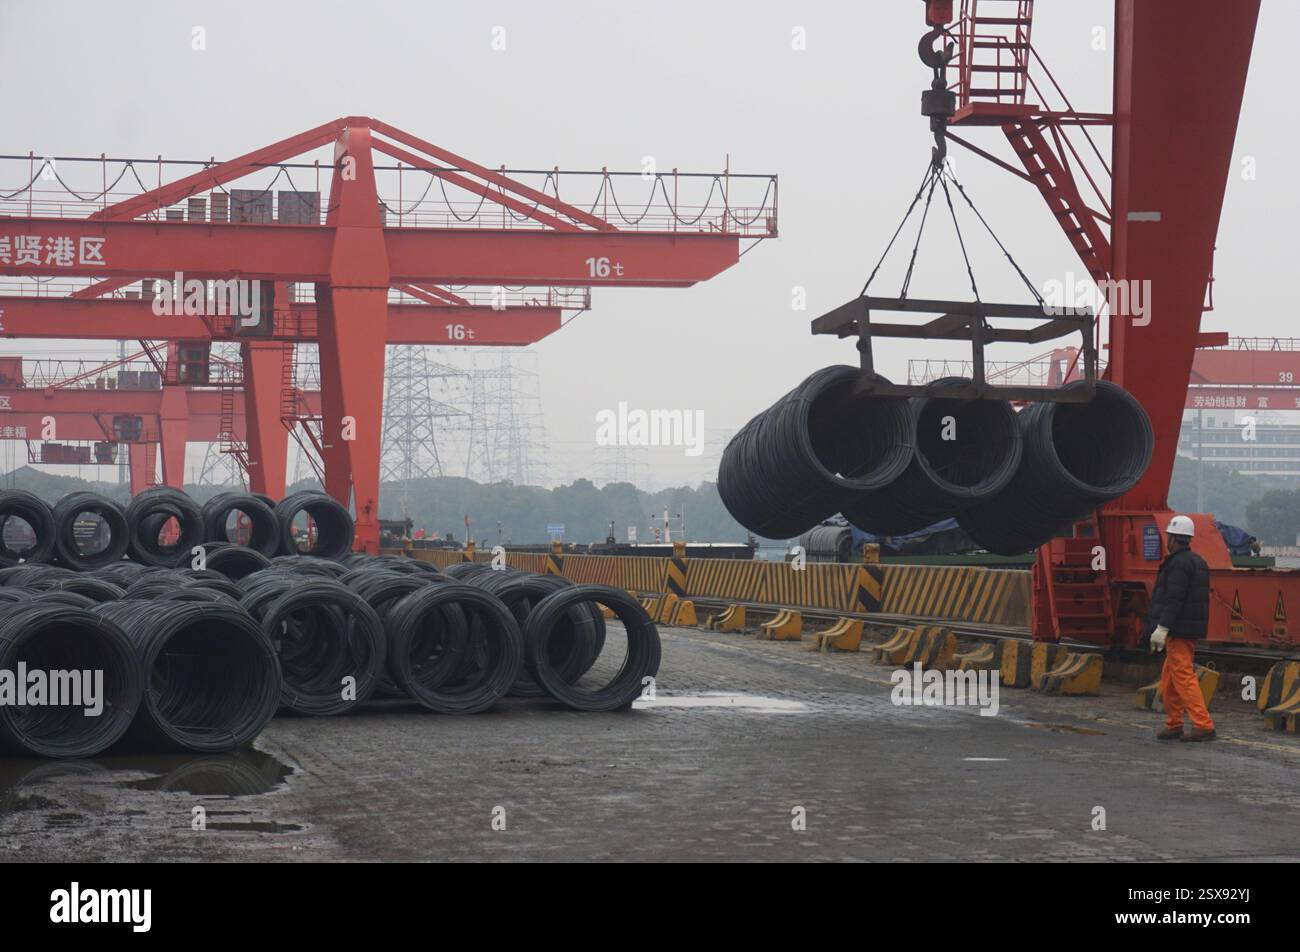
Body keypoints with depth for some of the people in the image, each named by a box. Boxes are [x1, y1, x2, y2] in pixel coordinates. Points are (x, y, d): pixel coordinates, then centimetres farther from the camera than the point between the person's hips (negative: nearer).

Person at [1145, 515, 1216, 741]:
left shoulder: (1179, 563, -14)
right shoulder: (1198, 562, 17)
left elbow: (1174, 599, -22)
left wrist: (1162, 628, -22)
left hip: (1179, 630, -10)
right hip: (1192, 629, 10)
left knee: (1183, 676, -11)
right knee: (1169, 678, 16)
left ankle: (1204, 726, -16)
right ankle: (1173, 725, 19)